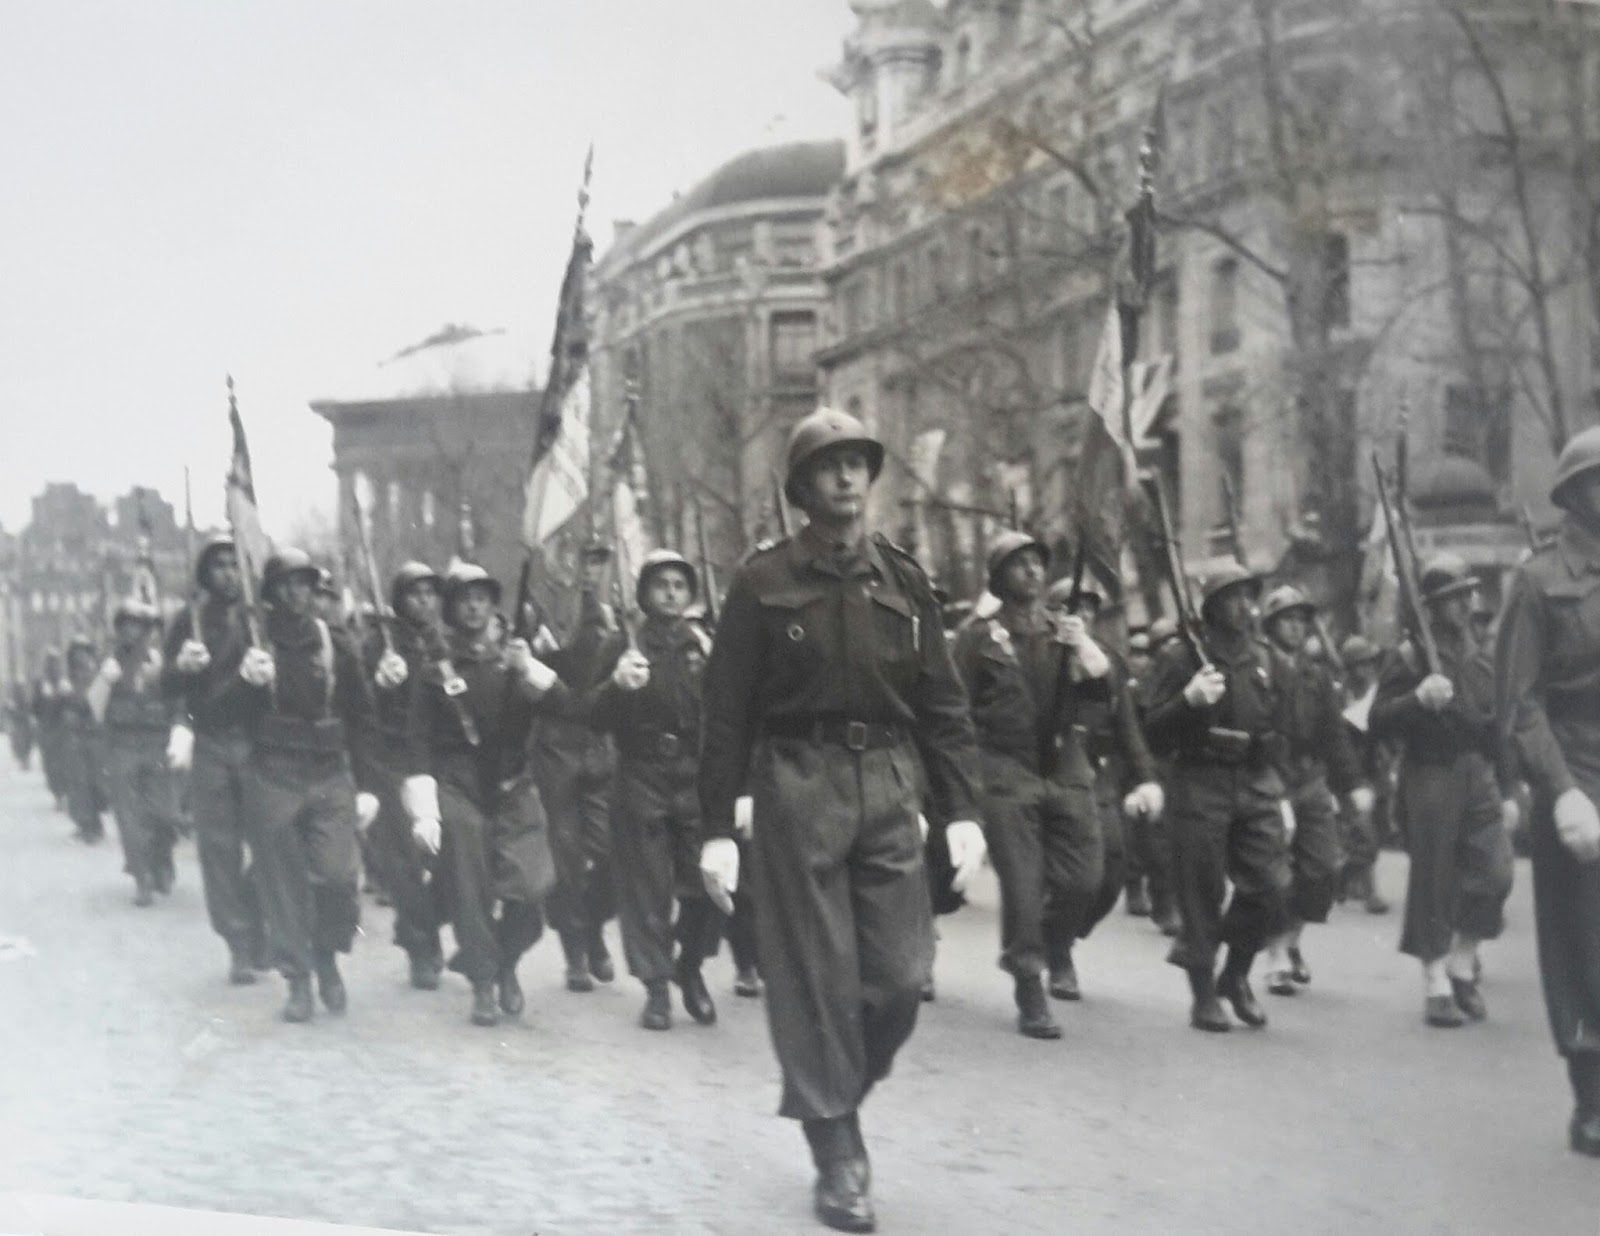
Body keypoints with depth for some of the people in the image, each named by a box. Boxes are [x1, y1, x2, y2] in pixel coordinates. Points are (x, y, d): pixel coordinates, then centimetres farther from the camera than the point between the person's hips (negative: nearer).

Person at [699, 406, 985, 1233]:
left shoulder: (904, 581, 8)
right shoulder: (764, 583, -2)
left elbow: (943, 704, 10)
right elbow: (727, 712, -2)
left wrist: (961, 809, 3)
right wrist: (718, 828, -6)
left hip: (888, 787, 4)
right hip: (798, 785, -3)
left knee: (900, 976, 1)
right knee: (817, 976, -1)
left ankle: (831, 1098, 26)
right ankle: (837, 1153, 9)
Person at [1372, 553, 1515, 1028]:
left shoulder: (1481, 659, 14)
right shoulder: (1409, 658, -4)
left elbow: (1496, 729, 19)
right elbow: (1378, 722, -8)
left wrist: (1507, 791, 17)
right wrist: (1419, 699, -25)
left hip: (1478, 776, 5)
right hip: (1431, 778, -5)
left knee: (1495, 872, -5)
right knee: (1433, 882, 0)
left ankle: (1462, 966, 14)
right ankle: (1436, 986, 9)